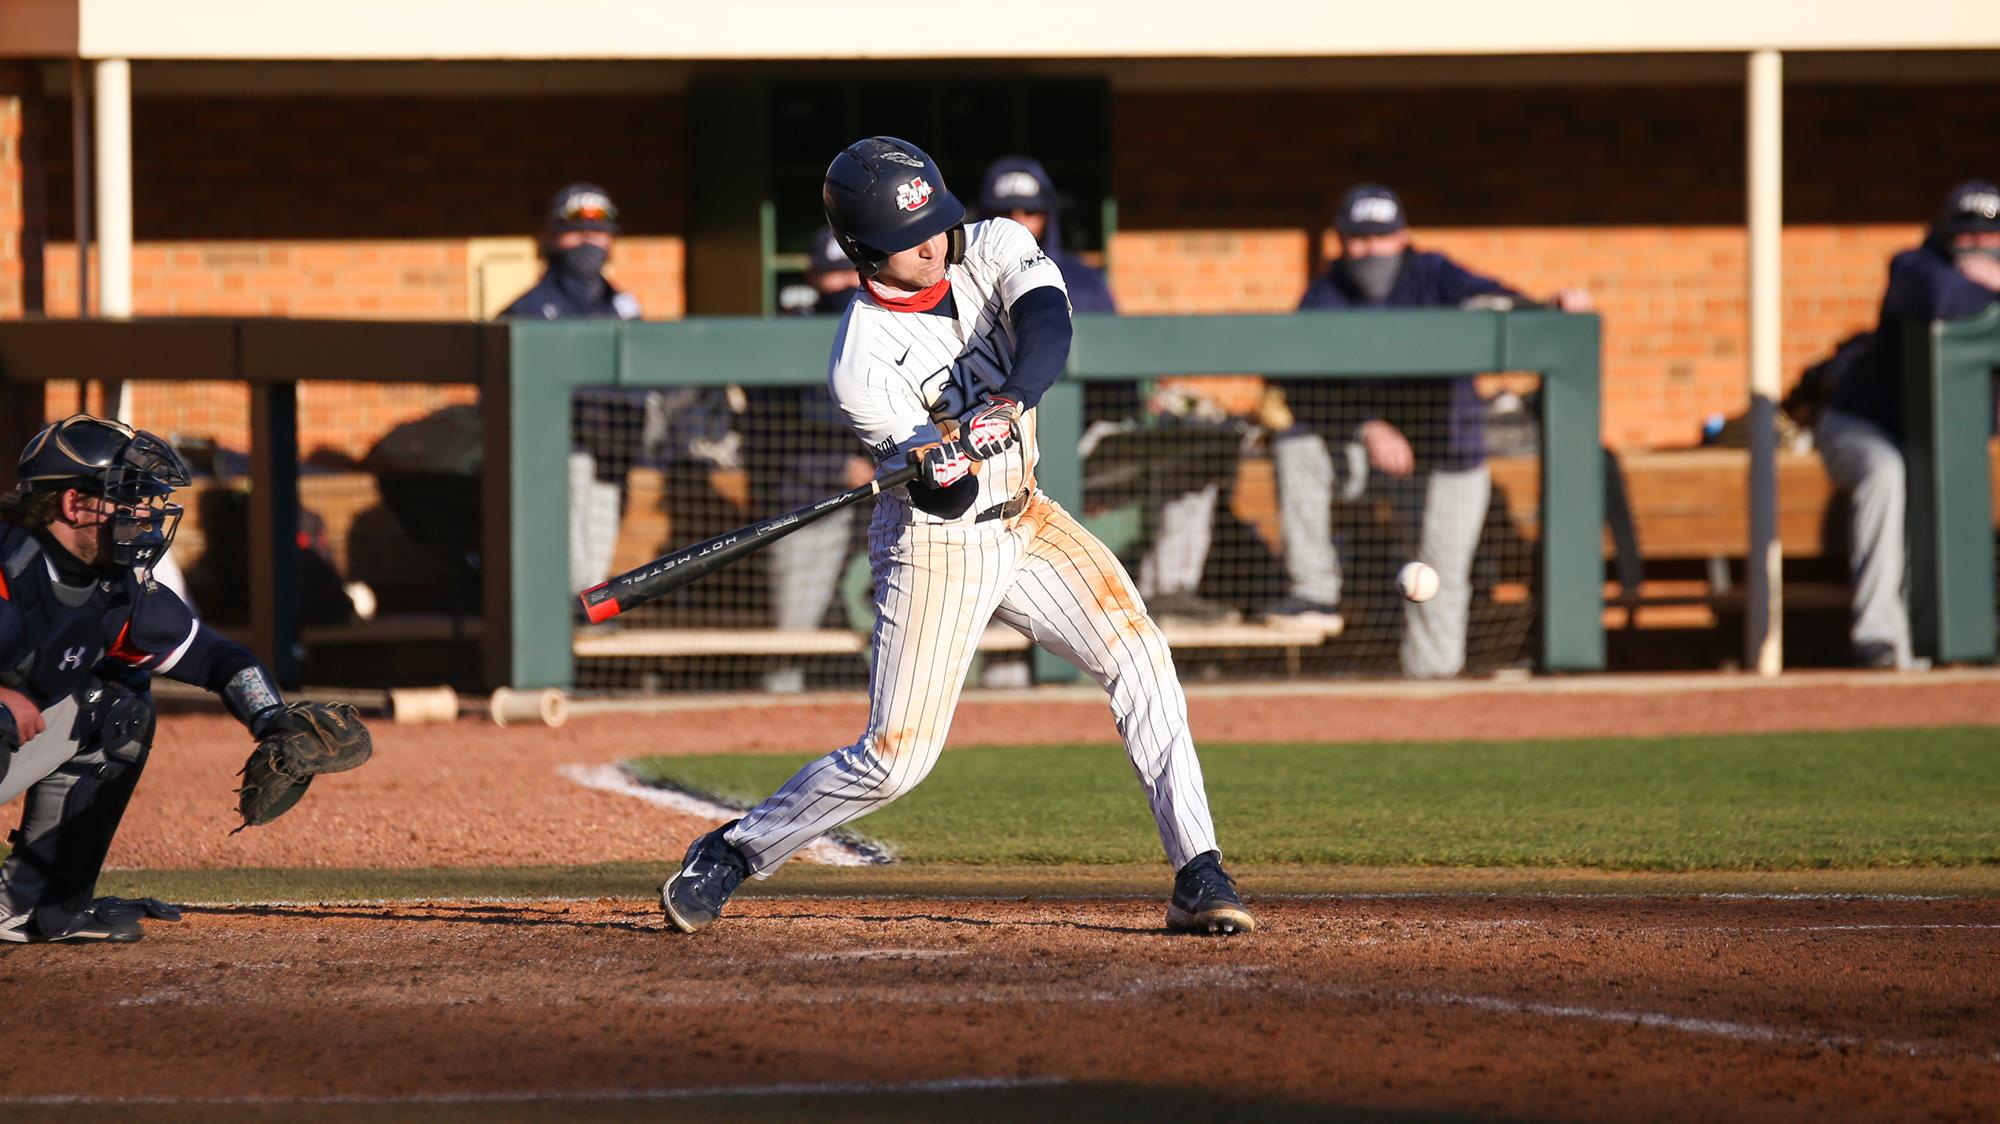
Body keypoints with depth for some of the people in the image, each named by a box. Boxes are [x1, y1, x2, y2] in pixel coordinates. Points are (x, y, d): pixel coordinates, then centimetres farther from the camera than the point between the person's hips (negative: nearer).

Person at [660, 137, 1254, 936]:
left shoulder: (991, 250, -8)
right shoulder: (862, 365, -21)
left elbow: (1048, 322, -27)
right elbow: (943, 498, -23)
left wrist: (1009, 404, -45)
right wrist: (935, 467, -46)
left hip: (1022, 518, 5)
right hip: (938, 545, -5)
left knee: (1139, 657, -11)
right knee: (896, 757, -7)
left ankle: (1198, 874, -9)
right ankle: (734, 854, 12)